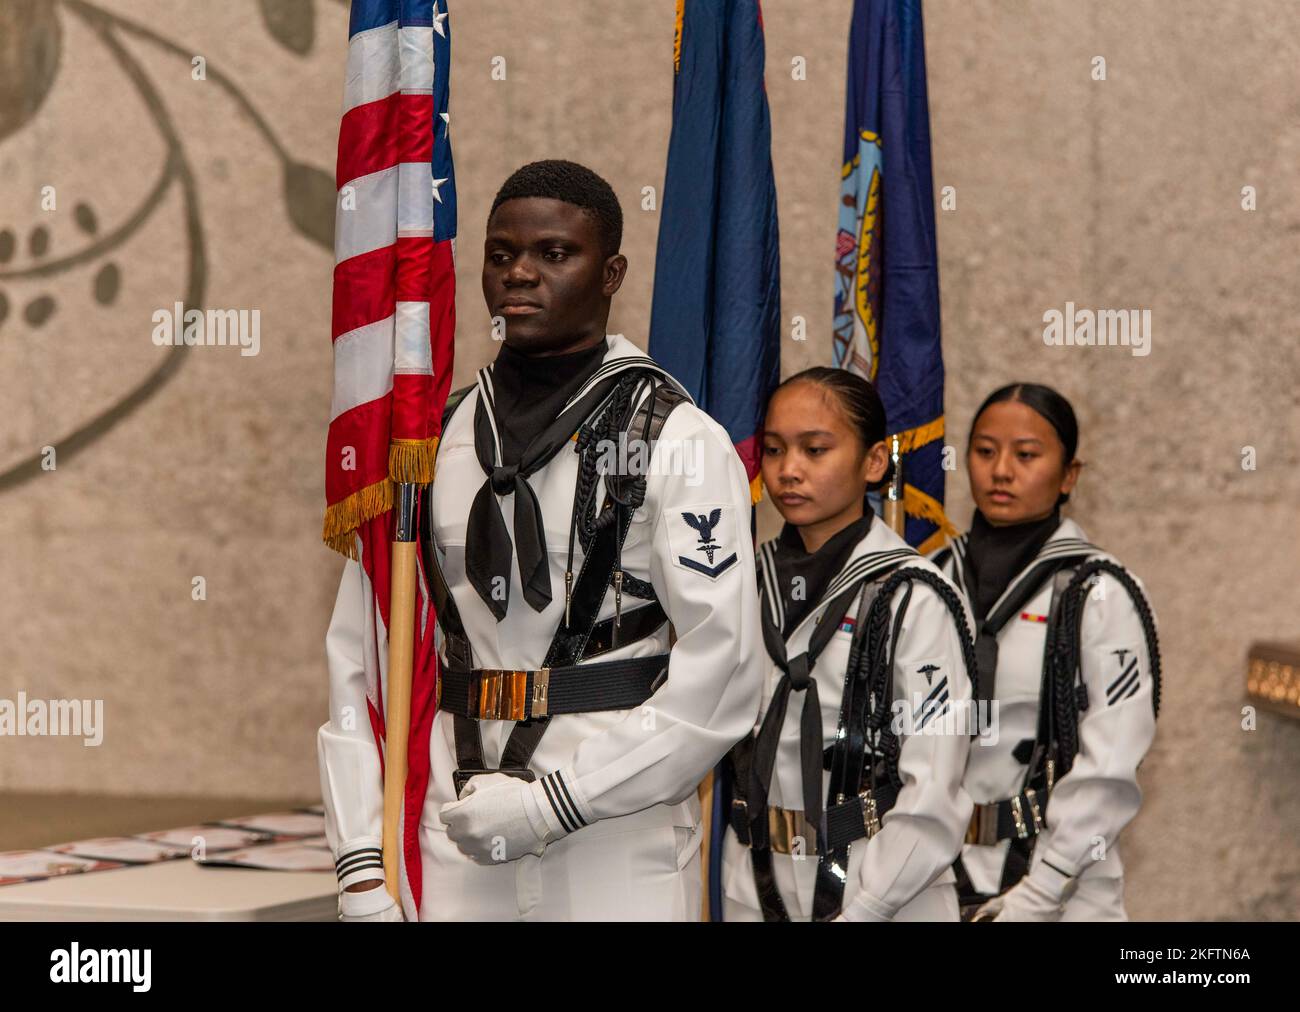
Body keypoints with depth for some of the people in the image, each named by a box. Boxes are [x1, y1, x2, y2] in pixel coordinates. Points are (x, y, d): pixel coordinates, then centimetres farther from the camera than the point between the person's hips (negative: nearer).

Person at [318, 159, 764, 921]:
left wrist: (551, 802, -14)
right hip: (452, 859, 3)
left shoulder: (678, 442, -2)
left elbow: (720, 673, -11)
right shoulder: (431, 445, 11)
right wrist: (361, 865, 1)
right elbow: (360, 662, 9)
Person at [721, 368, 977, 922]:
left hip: (885, 898, -4)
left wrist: (856, 912, -18)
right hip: (754, 888, 4)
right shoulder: (748, 586, 5)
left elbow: (932, 800, -14)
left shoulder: (913, 599, -11)